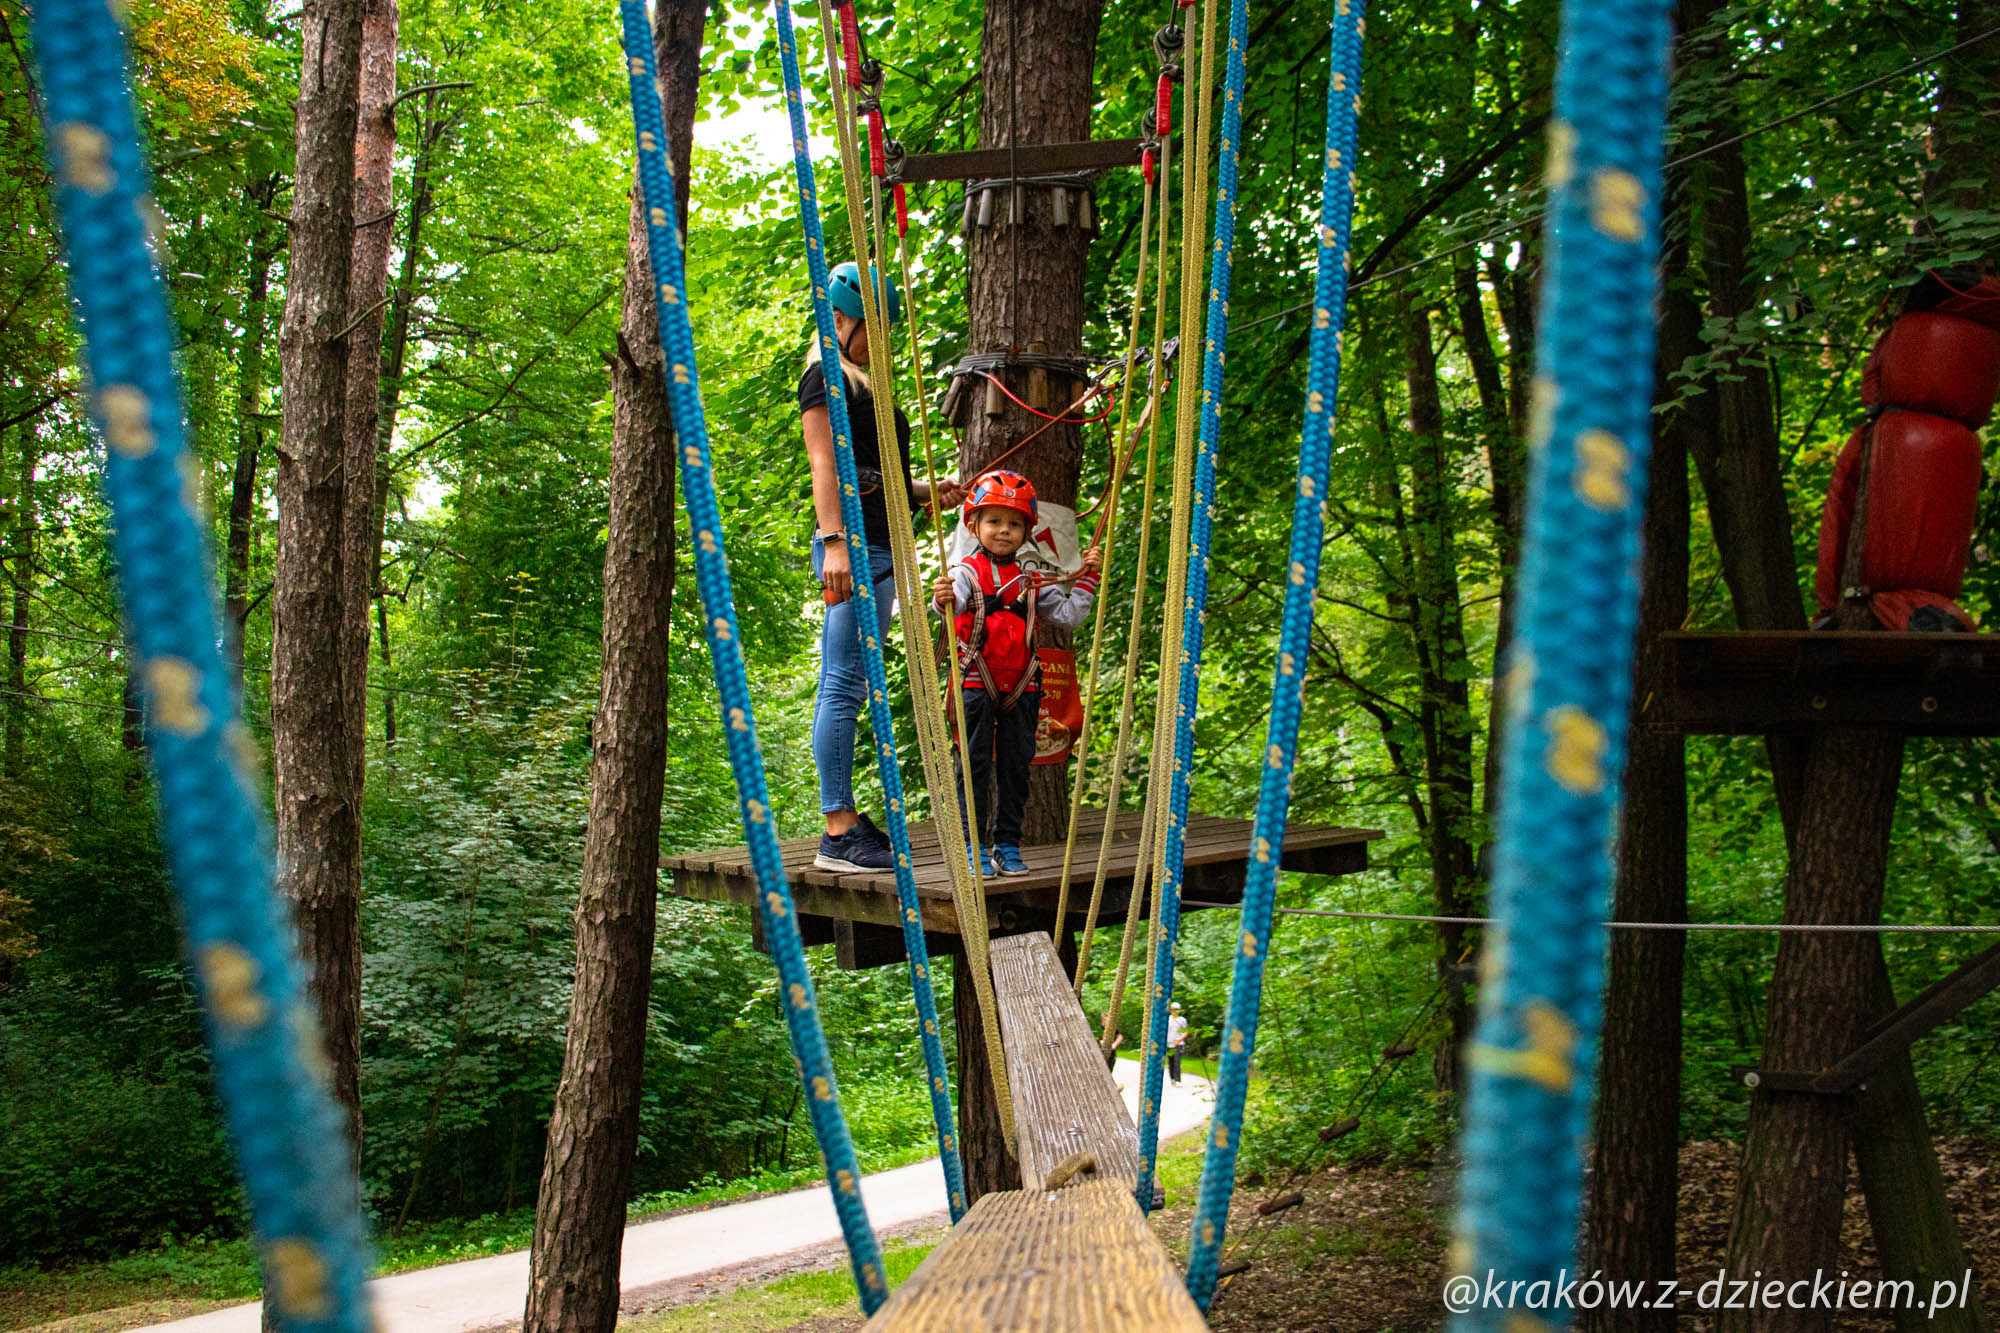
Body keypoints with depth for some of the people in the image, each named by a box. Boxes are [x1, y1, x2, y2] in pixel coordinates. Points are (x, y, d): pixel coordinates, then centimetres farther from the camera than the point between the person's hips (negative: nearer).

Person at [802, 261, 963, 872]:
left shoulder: (864, 383, 26)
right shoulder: (826, 377, -2)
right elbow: (824, 465, -13)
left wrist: (927, 493, 16)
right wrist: (834, 541, -23)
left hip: (880, 546, 10)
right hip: (852, 546, -10)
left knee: (846, 687, 10)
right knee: (844, 685, -11)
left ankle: (846, 818, 13)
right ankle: (838, 834, -11)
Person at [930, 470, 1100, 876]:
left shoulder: (1032, 581, 11)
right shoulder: (967, 573, -4)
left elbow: (1068, 615, 12)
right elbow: (954, 602, -24)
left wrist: (1087, 578, 5)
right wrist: (944, 599, -48)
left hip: (1020, 688, 4)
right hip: (978, 685, -4)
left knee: (1016, 766, 7)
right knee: (976, 764, -2)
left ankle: (1008, 845, 16)